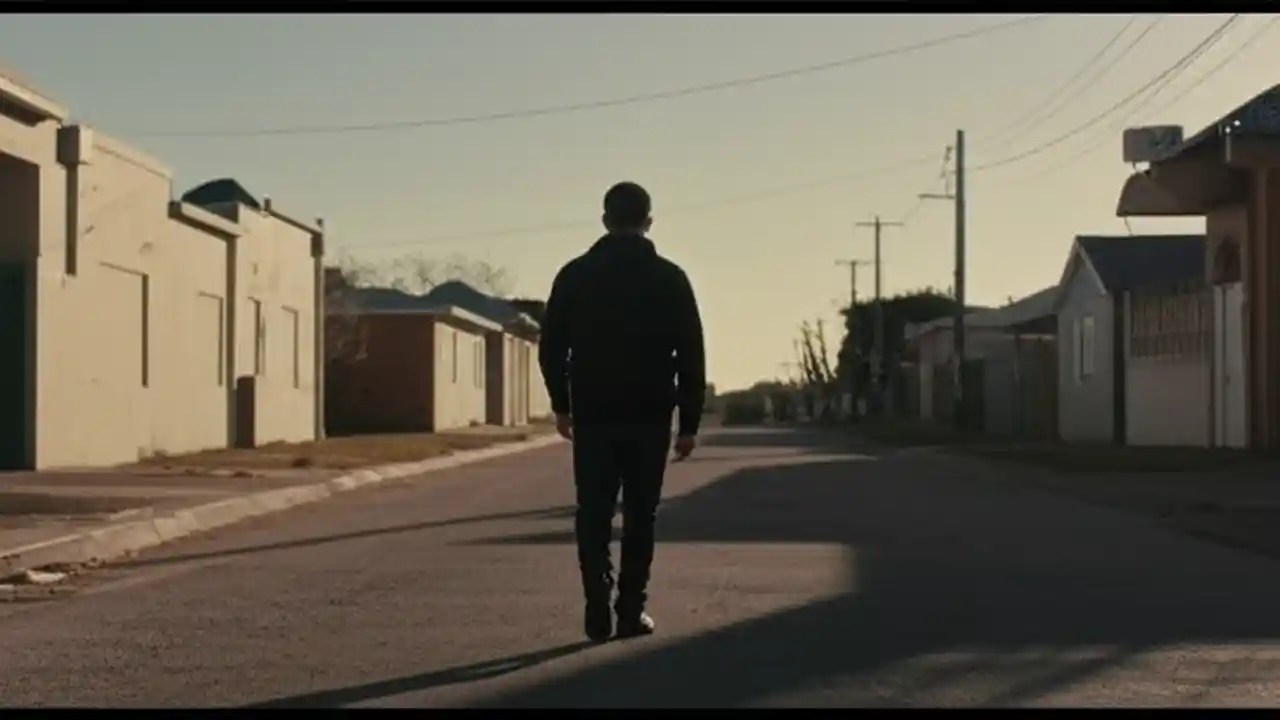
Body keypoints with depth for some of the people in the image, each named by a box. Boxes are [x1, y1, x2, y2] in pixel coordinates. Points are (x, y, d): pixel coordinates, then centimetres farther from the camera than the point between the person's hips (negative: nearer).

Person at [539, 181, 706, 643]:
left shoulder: (575, 275, 2)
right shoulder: (669, 278, -1)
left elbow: (551, 348, 4)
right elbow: (691, 356, -2)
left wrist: (561, 403, 16)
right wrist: (689, 422, 2)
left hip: (592, 415, 1)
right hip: (650, 415, -1)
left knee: (593, 515, 6)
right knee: (640, 516, 8)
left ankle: (599, 612, -4)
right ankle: (631, 611, 5)